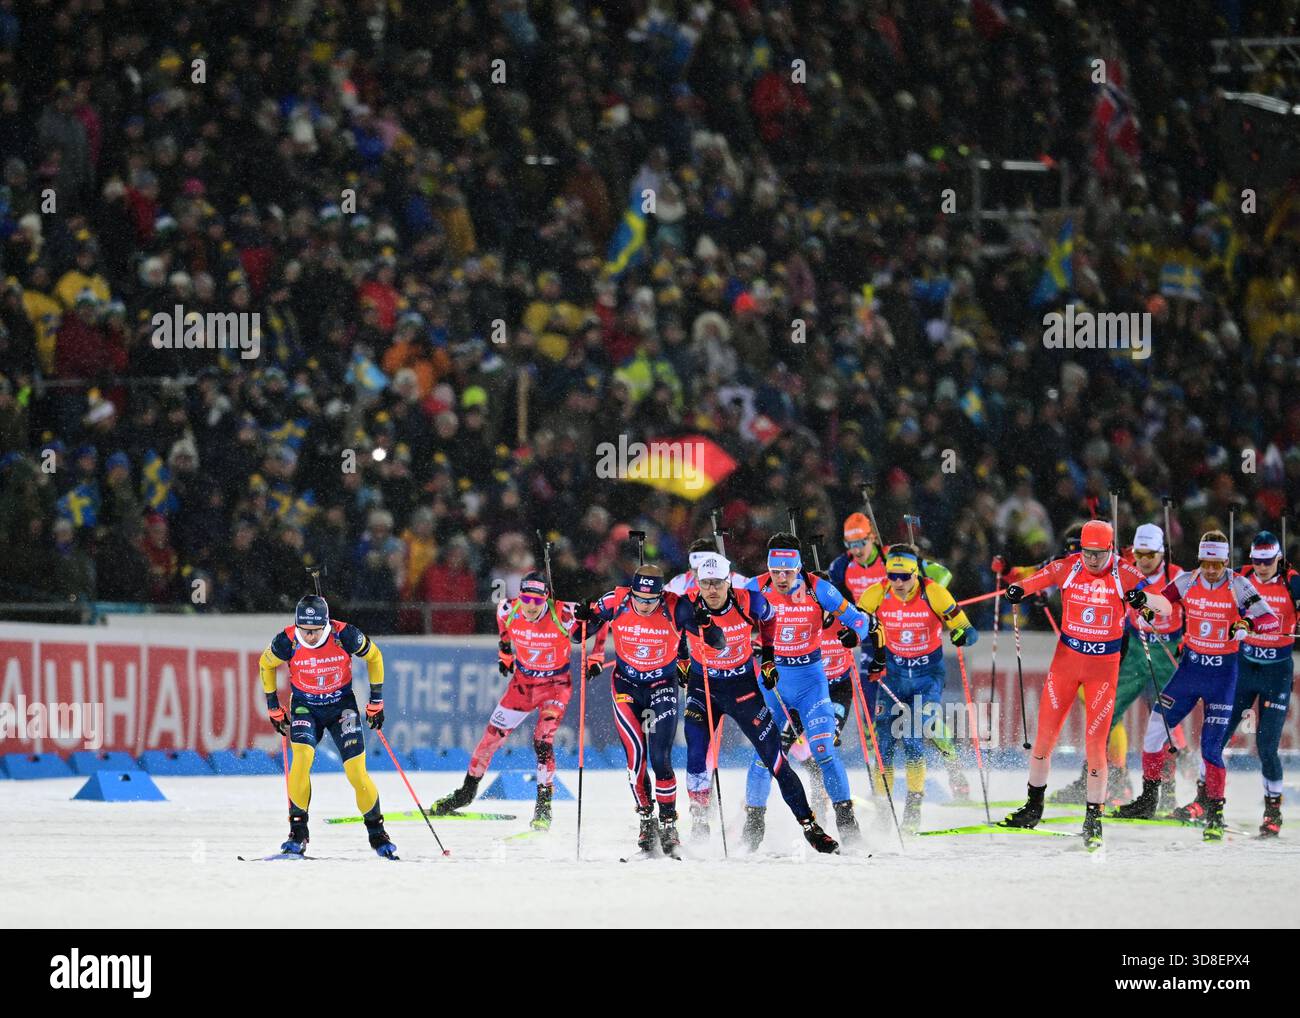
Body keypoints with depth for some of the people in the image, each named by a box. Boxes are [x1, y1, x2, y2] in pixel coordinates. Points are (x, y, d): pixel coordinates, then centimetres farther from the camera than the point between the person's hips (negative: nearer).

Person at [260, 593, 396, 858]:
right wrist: (273, 708, 3)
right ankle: (298, 832, -17)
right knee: (302, 756, -27)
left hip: (341, 706, 0)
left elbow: (374, 656, -3)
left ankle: (377, 833, 13)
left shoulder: (344, 635, -23)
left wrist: (376, 701, -1)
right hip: (305, 706, 0)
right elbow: (266, 664, 1)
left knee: (357, 772, -9)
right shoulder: (287, 641, -21)